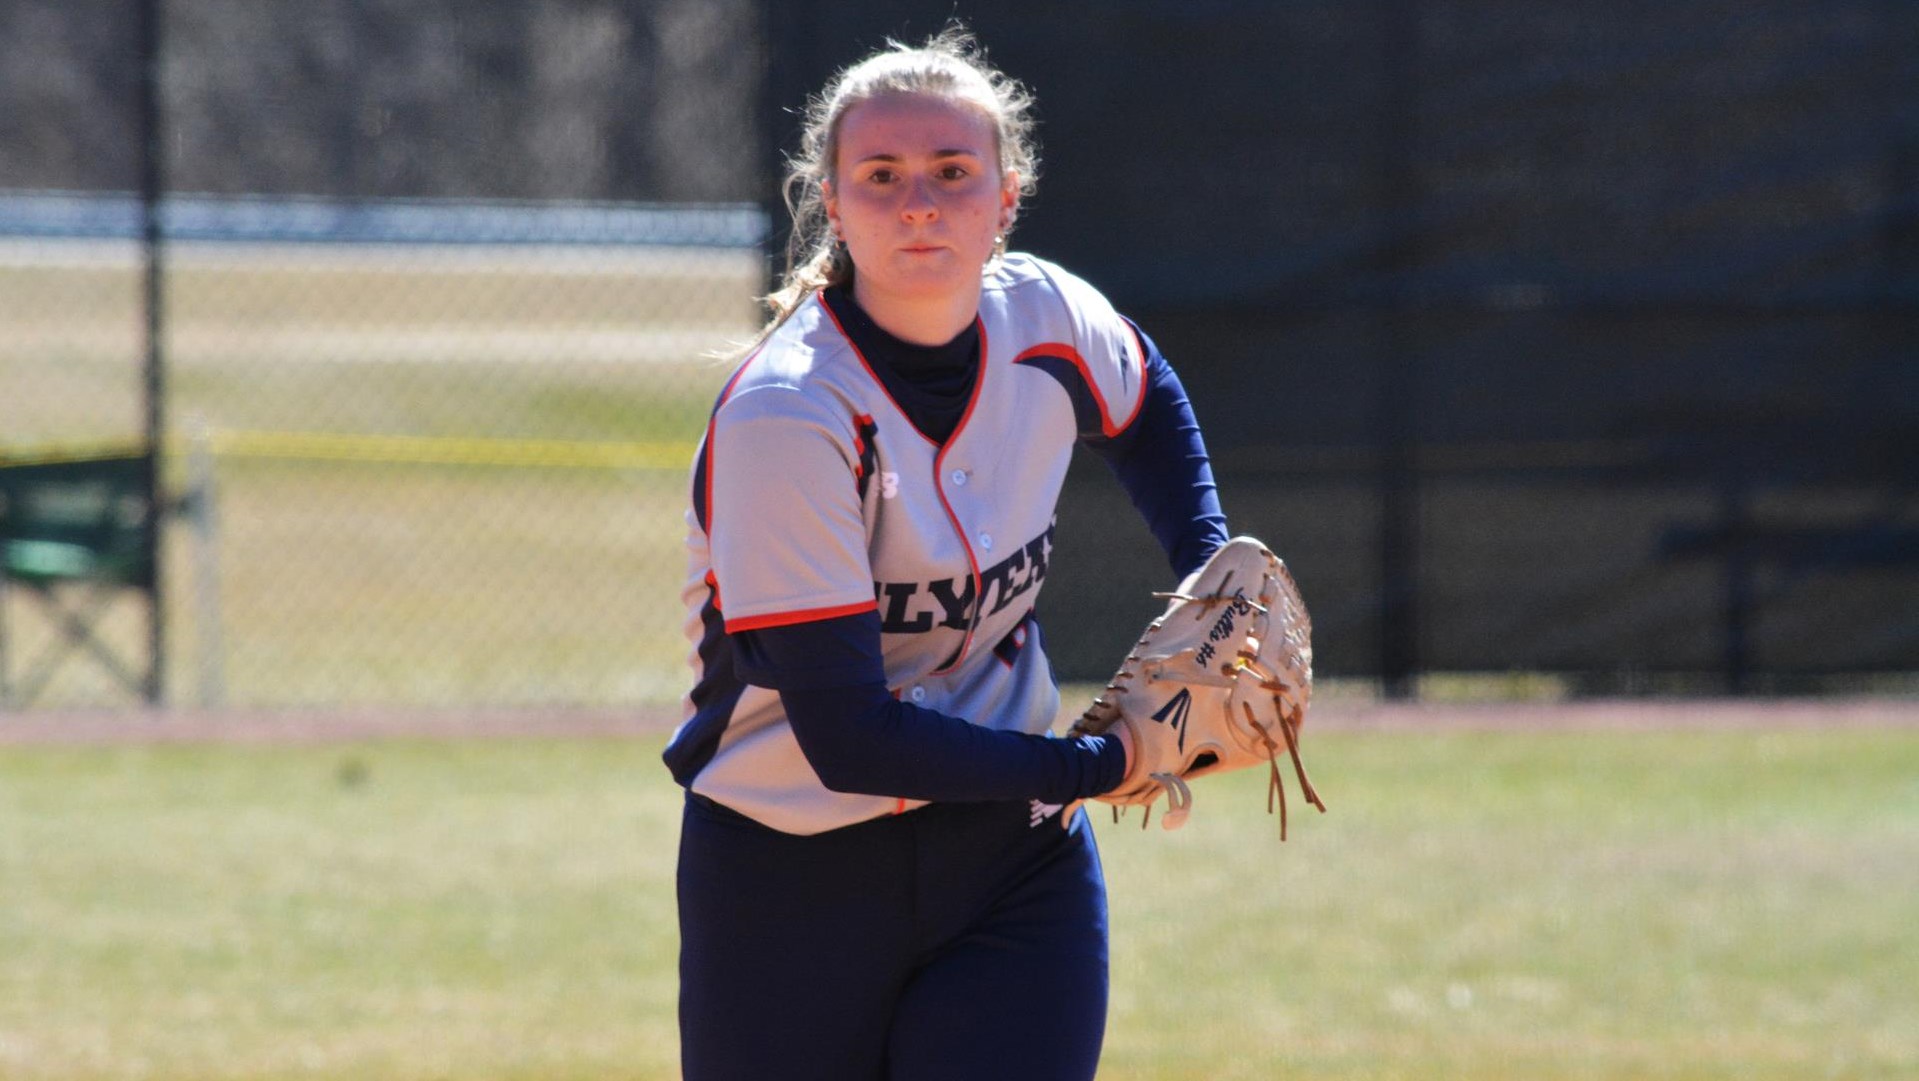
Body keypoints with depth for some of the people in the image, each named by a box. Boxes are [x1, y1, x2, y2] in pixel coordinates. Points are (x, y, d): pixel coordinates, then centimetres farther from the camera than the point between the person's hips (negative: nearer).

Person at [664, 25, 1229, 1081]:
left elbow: (1147, 408, 23)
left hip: (1018, 858, 4)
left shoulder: (1047, 316, -5)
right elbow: (848, 738, -25)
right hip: (794, 870, -3)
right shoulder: (784, 420, -23)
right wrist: (1108, 767, -20)